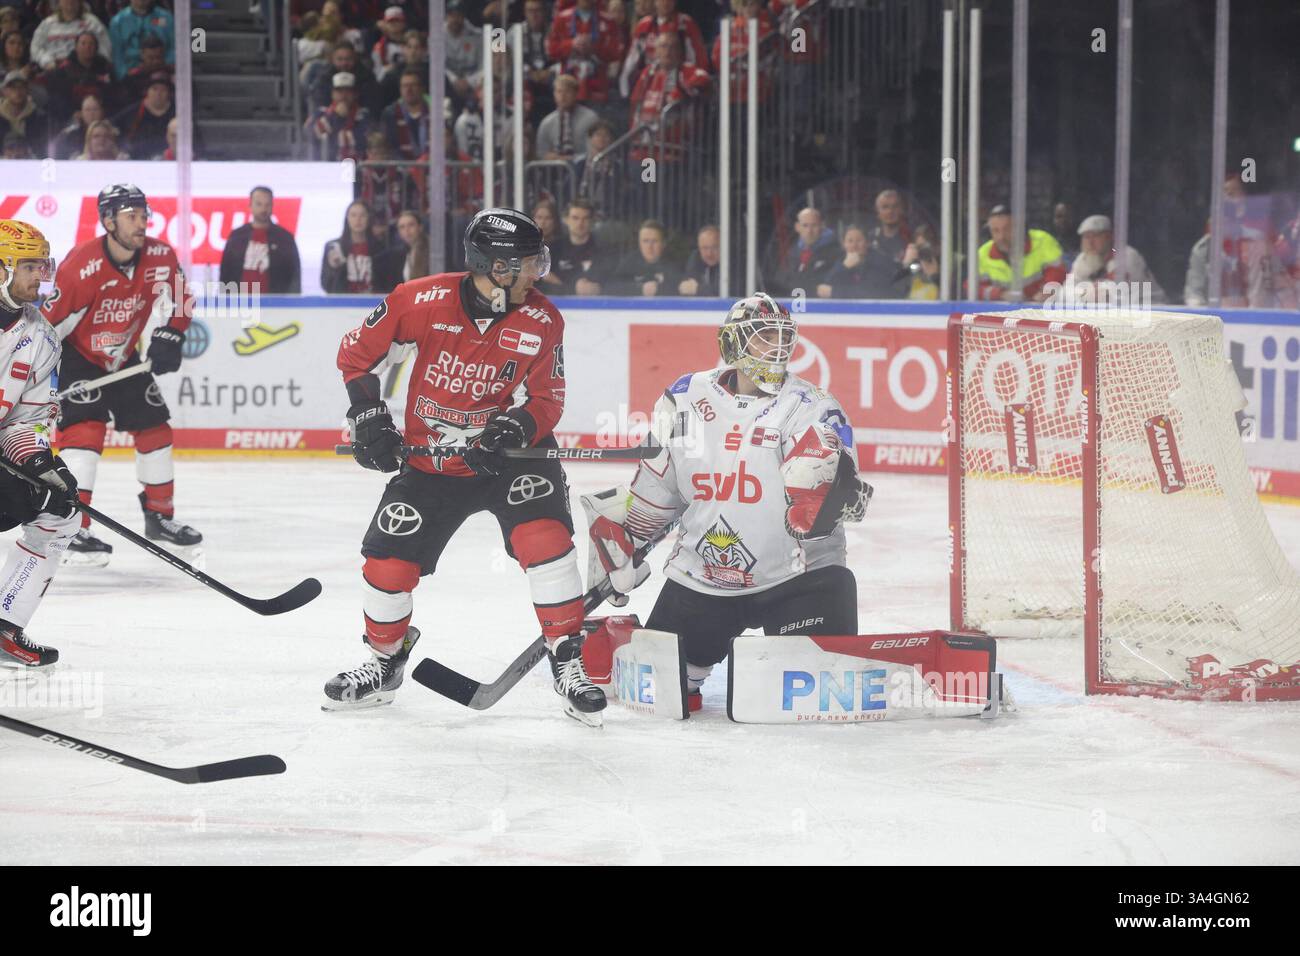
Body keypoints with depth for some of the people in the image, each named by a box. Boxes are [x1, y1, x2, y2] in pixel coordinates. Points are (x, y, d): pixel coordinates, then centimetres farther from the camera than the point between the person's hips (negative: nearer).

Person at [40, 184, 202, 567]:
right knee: (85, 431, -19)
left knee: (154, 429, 7)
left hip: (126, 358, 6)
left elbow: (178, 299, 1)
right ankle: (75, 529, -17)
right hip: (80, 358, -6)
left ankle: (161, 516, 24)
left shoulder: (160, 256, -14)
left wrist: (168, 337, -14)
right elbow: (48, 323, -26)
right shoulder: (81, 266, -31)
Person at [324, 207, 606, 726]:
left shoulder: (542, 321, -14)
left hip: (509, 454, 0)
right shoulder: (423, 301, -18)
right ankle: (384, 663, 28)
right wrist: (368, 416, -10)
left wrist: (515, 429, -25)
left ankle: (569, 660, -10)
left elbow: (547, 400, -6)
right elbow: (357, 351, -4)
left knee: (544, 537, -22)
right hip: (429, 462, 1)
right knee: (388, 561, 1)